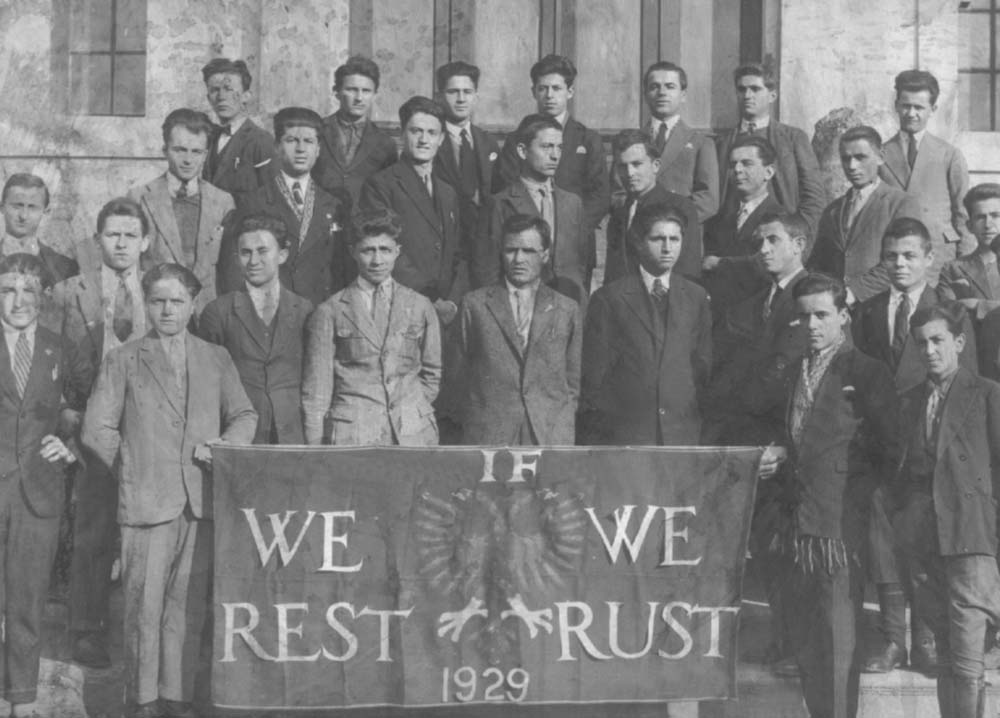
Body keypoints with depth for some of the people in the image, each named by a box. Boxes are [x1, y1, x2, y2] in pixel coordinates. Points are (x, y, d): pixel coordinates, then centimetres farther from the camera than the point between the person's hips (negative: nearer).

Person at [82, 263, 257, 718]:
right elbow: (96, 430, 5)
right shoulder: (122, 361, 7)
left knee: (188, 605, 3)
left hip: (202, 501, 2)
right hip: (146, 501, -2)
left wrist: (224, 445, -3)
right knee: (144, 603, -3)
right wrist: (135, 468, 2)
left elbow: (244, 416, 15)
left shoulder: (215, 359, 15)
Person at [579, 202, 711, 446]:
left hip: (683, 435, 2)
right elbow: (593, 373, 2)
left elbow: (704, 368, 13)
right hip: (621, 435, -2)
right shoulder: (608, 299, 3)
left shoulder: (696, 298, 12)